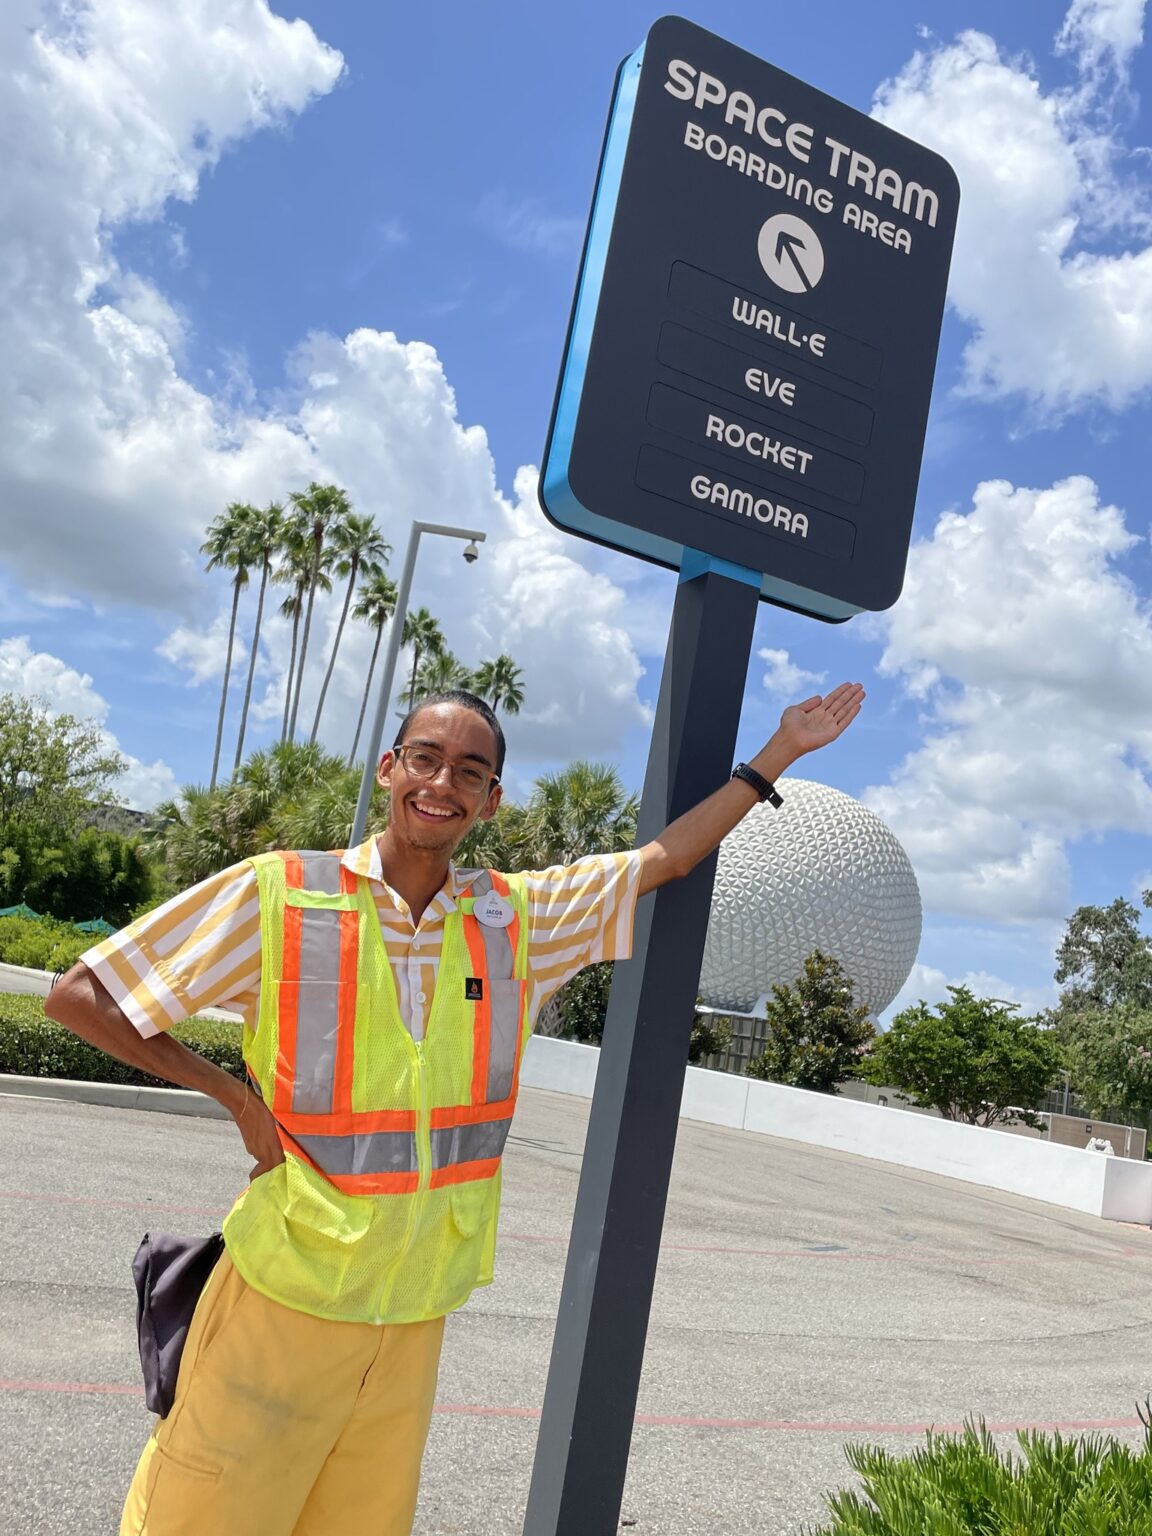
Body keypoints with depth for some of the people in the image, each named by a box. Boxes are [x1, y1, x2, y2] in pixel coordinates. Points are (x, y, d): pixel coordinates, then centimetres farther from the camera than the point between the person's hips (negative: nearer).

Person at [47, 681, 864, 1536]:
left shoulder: (520, 920, 3)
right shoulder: (276, 893, -10)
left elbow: (663, 859, 10)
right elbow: (81, 998, -6)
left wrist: (780, 752, 12)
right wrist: (234, 1097, -8)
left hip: (417, 1317, 4)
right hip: (287, 1300, -3)